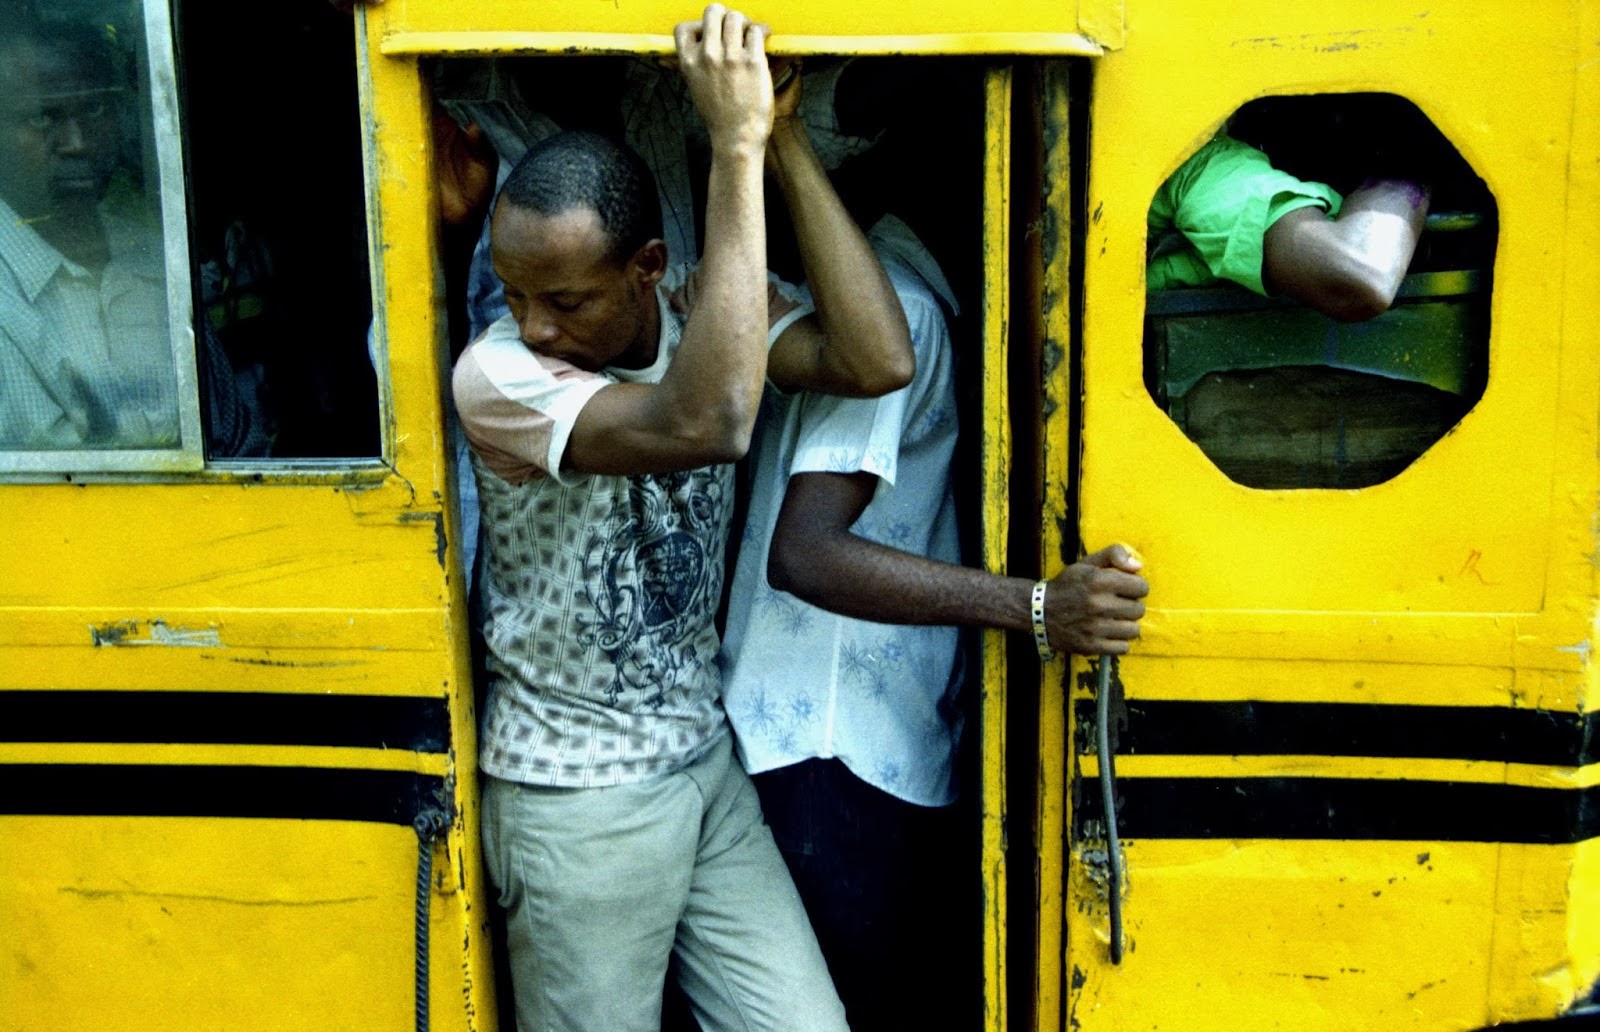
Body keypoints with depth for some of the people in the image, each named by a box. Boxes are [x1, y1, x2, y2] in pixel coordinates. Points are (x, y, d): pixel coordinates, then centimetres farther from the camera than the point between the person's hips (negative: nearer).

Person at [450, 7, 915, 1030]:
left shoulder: (704, 311, -5)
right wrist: (736, 149, -36)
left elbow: (878, 362, -22)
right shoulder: (496, 374, -21)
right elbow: (705, 424, -38)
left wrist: (784, 142, -25)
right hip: (577, 802, -4)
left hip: (708, 765, 5)